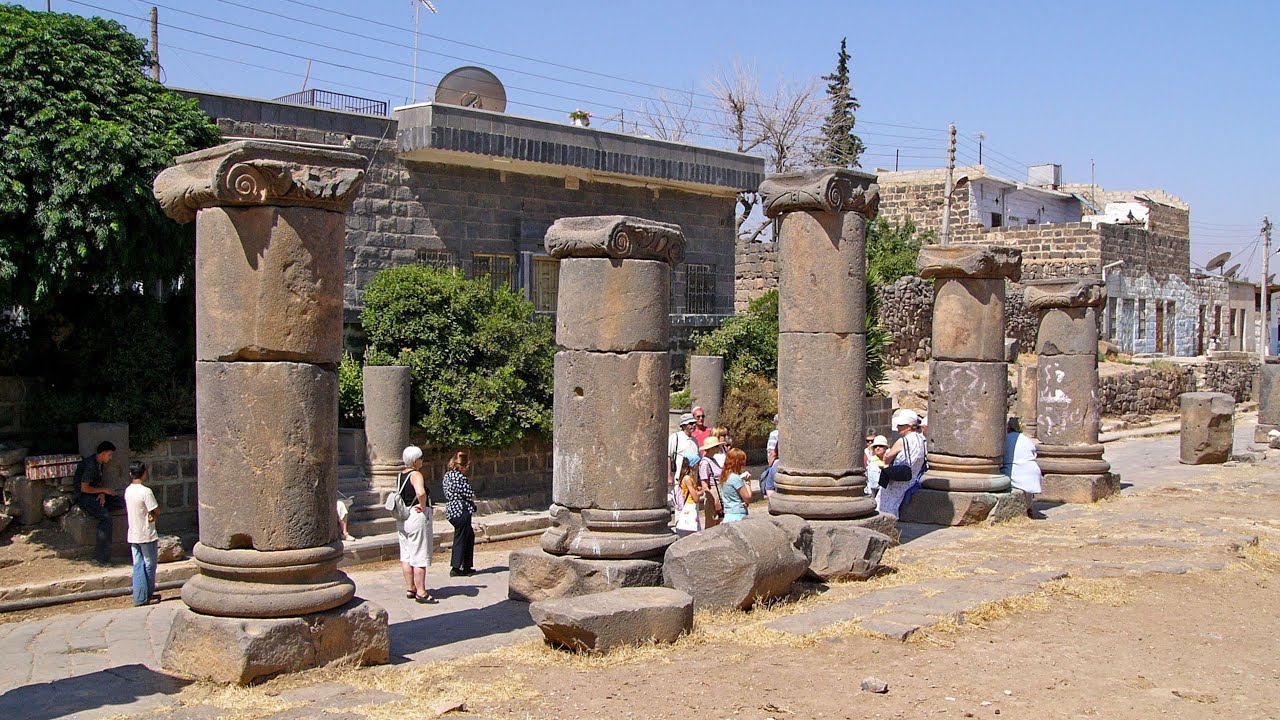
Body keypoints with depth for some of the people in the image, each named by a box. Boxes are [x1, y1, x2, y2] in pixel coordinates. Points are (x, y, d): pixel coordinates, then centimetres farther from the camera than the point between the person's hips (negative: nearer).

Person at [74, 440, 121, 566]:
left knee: (119, 502, -10)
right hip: (84, 497, -9)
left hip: (95, 495, 9)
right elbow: (84, 488, -21)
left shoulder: (99, 463, 9)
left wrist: (102, 494, -1)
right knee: (105, 516, -27)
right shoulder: (90, 465, -20)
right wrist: (103, 490, -12)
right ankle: (101, 557, -27)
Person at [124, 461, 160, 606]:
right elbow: (157, 511, -16)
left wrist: (149, 513, 0)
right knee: (149, 565, 6)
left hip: (133, 535, 7)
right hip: (147, 535, -7)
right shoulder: (146, 491, -18)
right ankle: (148, 596, 14)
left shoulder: (128, 491, 5)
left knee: (138, 566, 8)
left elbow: (130, 510, 12)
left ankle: (139, 597, 8)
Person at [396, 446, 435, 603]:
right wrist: (423, 506, -18)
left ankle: (410, 588, 19)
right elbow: (421, 492, -33)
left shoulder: (401, 475, 11)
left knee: (406, 555, 12)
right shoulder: (416, 475, -16)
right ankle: (421, 592, -2)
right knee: (420, 556, -3)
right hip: (417, 517, -9)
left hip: (402, 518, 9)